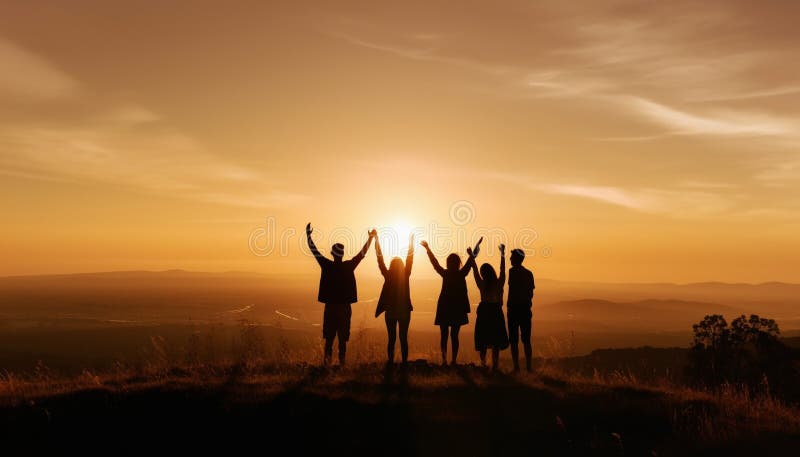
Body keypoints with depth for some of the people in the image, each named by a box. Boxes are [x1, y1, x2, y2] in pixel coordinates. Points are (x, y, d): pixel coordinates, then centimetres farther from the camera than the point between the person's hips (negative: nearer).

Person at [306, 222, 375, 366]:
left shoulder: (327, 265, -5)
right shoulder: (349, 266, -5)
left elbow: (314, 250, 3)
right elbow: (363, 253, 5)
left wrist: (308, 234, 12)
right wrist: (371, 237, 14)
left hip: (330, 306, 0)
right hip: (345, 307, 0)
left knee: (329, 337, 6)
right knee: (343, 338, 6)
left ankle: (328, 358, -6)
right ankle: (342, 361, 5)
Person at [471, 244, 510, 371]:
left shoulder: (482, 285, -9)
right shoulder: (499, 283, -11)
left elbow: (475, 270, 0)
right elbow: (502, 269, -3)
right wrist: (502, 253, 5)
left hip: (484, 312, 1)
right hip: (496, 312, -1)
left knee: (483, 339, 12)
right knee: (496, 341, 4)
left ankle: (483, 362, 15)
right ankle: (494, 365, 2)